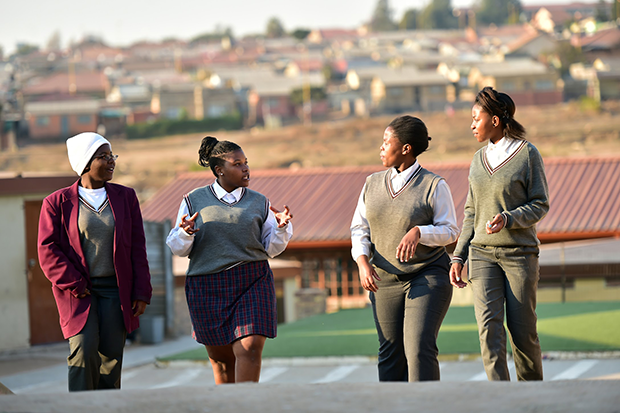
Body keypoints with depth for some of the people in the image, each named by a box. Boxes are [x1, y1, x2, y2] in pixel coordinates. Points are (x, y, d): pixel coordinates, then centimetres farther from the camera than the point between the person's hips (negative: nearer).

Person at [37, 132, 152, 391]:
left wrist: (141, 292, 2)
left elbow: (137, 247, 9)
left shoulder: (125, 197, 10)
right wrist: (74, 285, -10)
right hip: (78, 292, -3)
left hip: (116, 290, 3)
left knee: (111, 355, 0)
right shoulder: (57, 203, 0)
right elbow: (47, 249, -3)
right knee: (83, 351, -15)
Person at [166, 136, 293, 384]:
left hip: (252, 283, 0)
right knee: (221, 358, 6)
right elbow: (178, 249, 7)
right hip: (208, 287, 0)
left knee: (250, 348, -15)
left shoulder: (259, 203, 9)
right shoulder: (194, 201, 6)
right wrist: (185, 233, -15)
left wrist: (281, 228, -8)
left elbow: (271, 248, 11)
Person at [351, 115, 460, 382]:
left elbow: (449, 231, -7)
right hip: (386, 280, 5)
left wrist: (418, 233, -26)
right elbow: (359, 229, 8)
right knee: (391, 352, 5)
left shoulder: (434, 186, -8)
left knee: (420, 347, -16)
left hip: (427, 277, -5)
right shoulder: (373, 184, 7)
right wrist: (363, 262, -10)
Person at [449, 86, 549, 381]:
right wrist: (458, 258, 8)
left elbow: (540, 205, -5)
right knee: (489, 327, -13)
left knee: (522, 332, -1)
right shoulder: (479, 159, 12)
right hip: (483, 254, 4)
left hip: (520, 252, -4)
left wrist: (508, 218, -24)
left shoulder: (527, 154, -4)